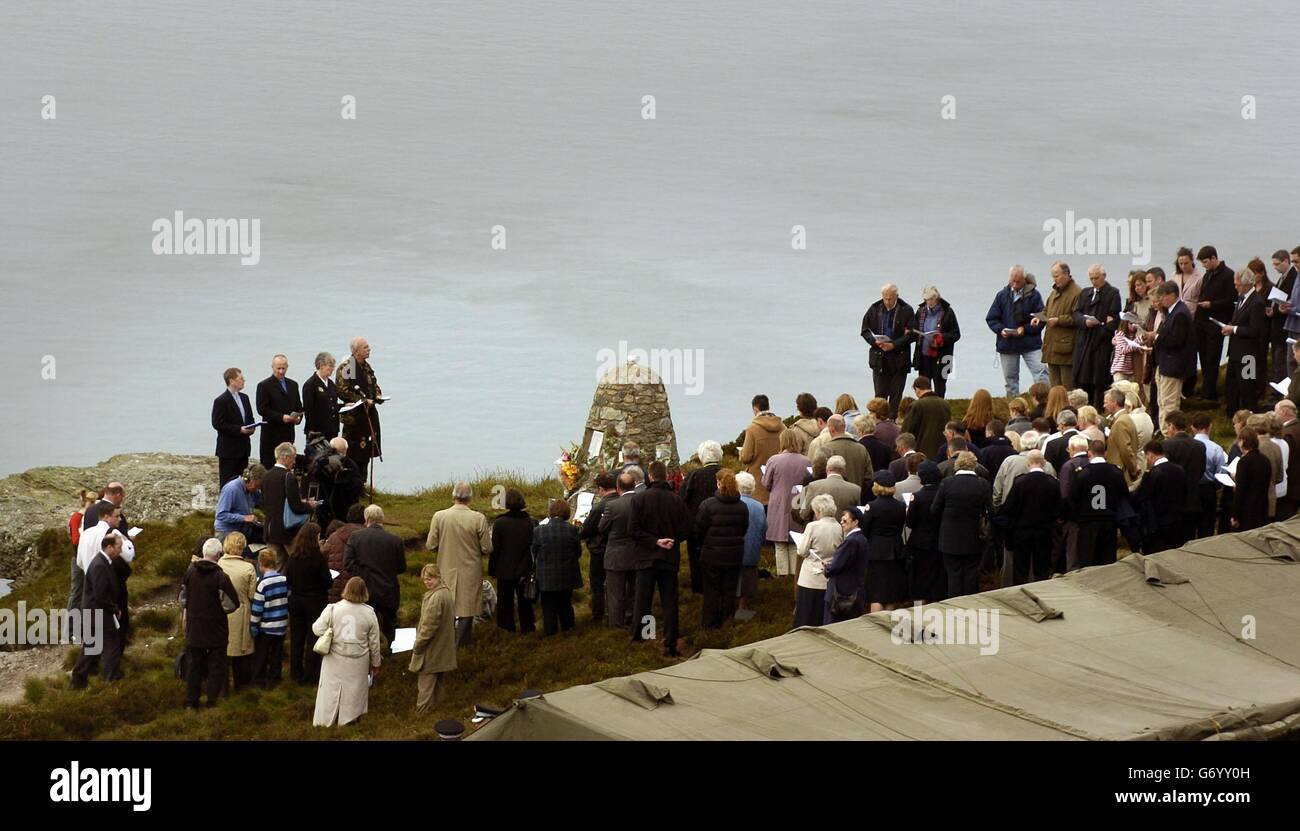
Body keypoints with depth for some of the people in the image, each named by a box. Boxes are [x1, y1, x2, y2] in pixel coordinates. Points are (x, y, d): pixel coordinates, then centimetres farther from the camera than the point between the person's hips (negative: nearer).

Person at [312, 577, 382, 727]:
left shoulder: (333, 609, -15)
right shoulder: (369, 613, -10)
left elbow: (317, 629, -11)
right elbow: (374, 642, -2)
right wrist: (375, 663, 11)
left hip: (335, 659, 0)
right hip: (358, 661, 0)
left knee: (332, 688, 15)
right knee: (353, 688, 17)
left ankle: (326, 719, 24)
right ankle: (349, 718, 29)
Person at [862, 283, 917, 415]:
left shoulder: (906, 311, -5)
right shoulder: (874, 309, 4)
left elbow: (912, 333, -7)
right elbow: (865, 330, 9)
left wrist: (894, 345, -16)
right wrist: (875, 341, -11)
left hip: (899, 358, -2)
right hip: (879, 358, 2)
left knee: (896, 394, 2)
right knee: (880, 394, 3)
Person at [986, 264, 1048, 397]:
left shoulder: (1033, 295, -2)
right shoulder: (1002, 295, 5)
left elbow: (1041, 319, -4)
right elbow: (991, 318, 7)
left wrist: (1025, 329, -16)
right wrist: (1001, 330, -12)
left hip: (1030, 342, -3)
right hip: (1007, 345, 3)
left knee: (1041, 375, -11)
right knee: (1010, 379, 8)